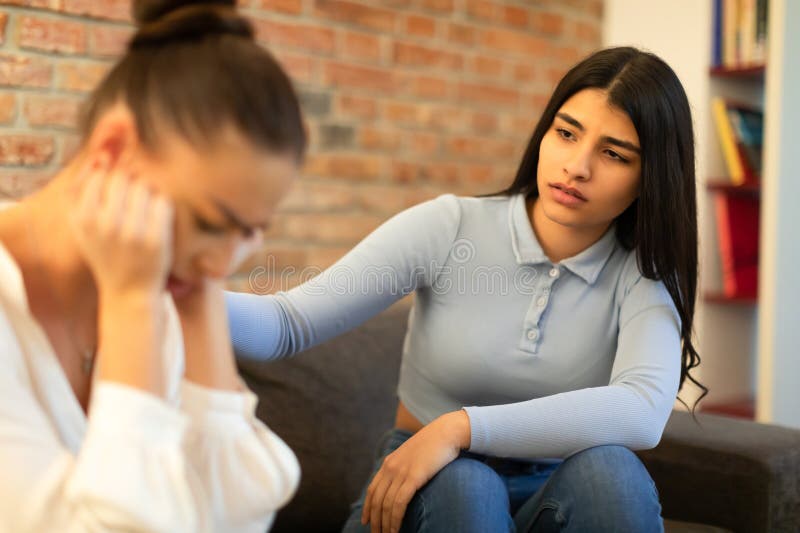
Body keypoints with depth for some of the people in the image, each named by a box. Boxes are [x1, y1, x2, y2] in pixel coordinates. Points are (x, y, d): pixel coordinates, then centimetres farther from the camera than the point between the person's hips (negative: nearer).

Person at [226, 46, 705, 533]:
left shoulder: (643, 275, -7)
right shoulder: (450, 227, -10)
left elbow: (643, 412, -27)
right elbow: (289, 322, -16)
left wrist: (463, 427, -35)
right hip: (427, 493, -1)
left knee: (608, 468, -31)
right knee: (460, 482, -35)